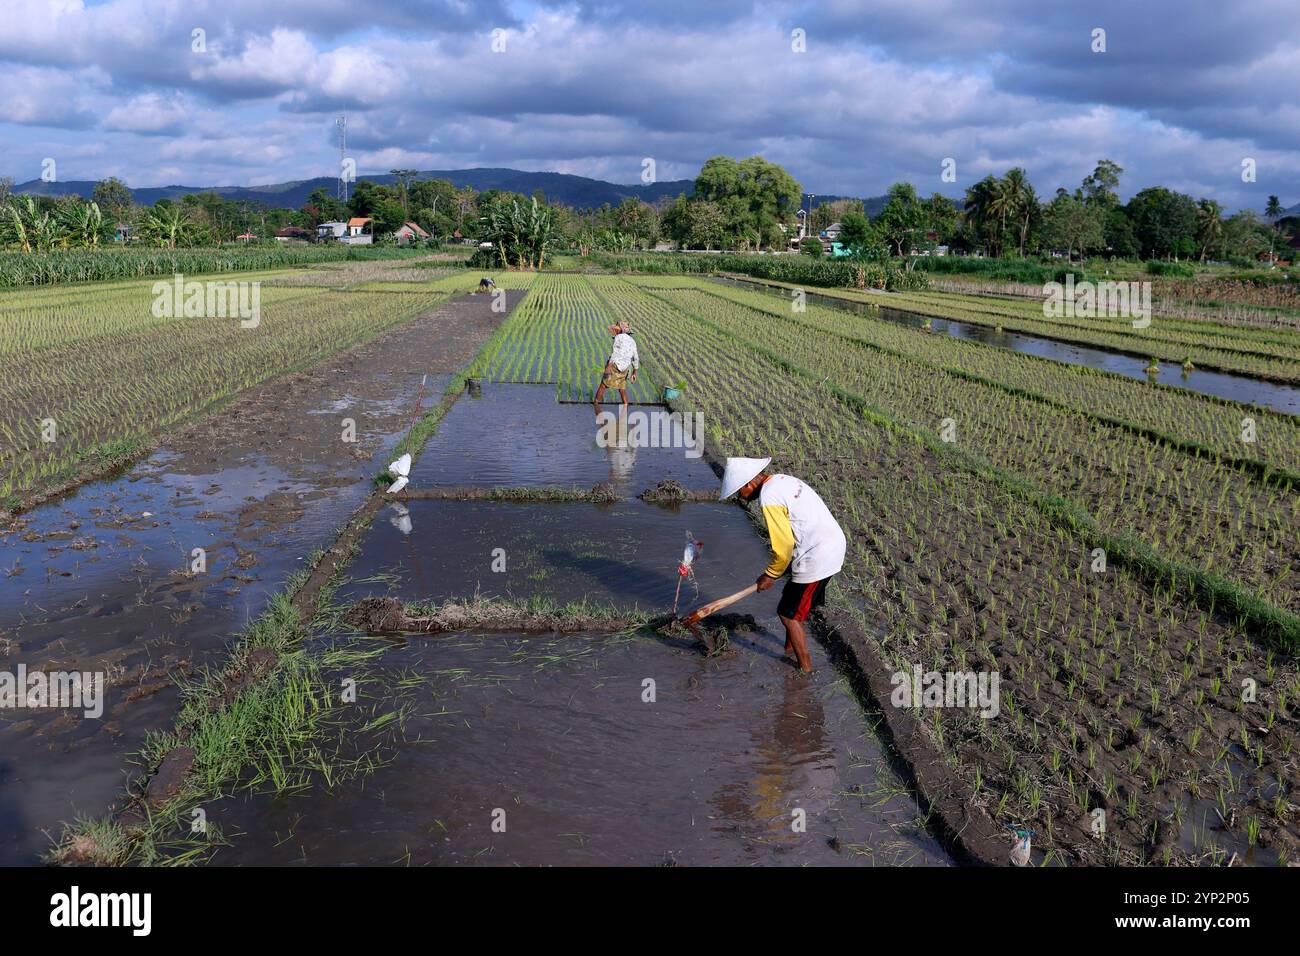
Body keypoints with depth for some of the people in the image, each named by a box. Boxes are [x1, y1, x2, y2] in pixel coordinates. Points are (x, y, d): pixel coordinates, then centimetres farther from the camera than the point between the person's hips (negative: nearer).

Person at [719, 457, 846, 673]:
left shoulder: (769, 499, -19)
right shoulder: (781, 480, 11)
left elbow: (784, 546, -17)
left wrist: (771, 575, -1)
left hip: (818, 556, -10)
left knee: (788, 613, 5)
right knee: (793, 600, 26)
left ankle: (806, 669, 15)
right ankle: (790, 649, 42)